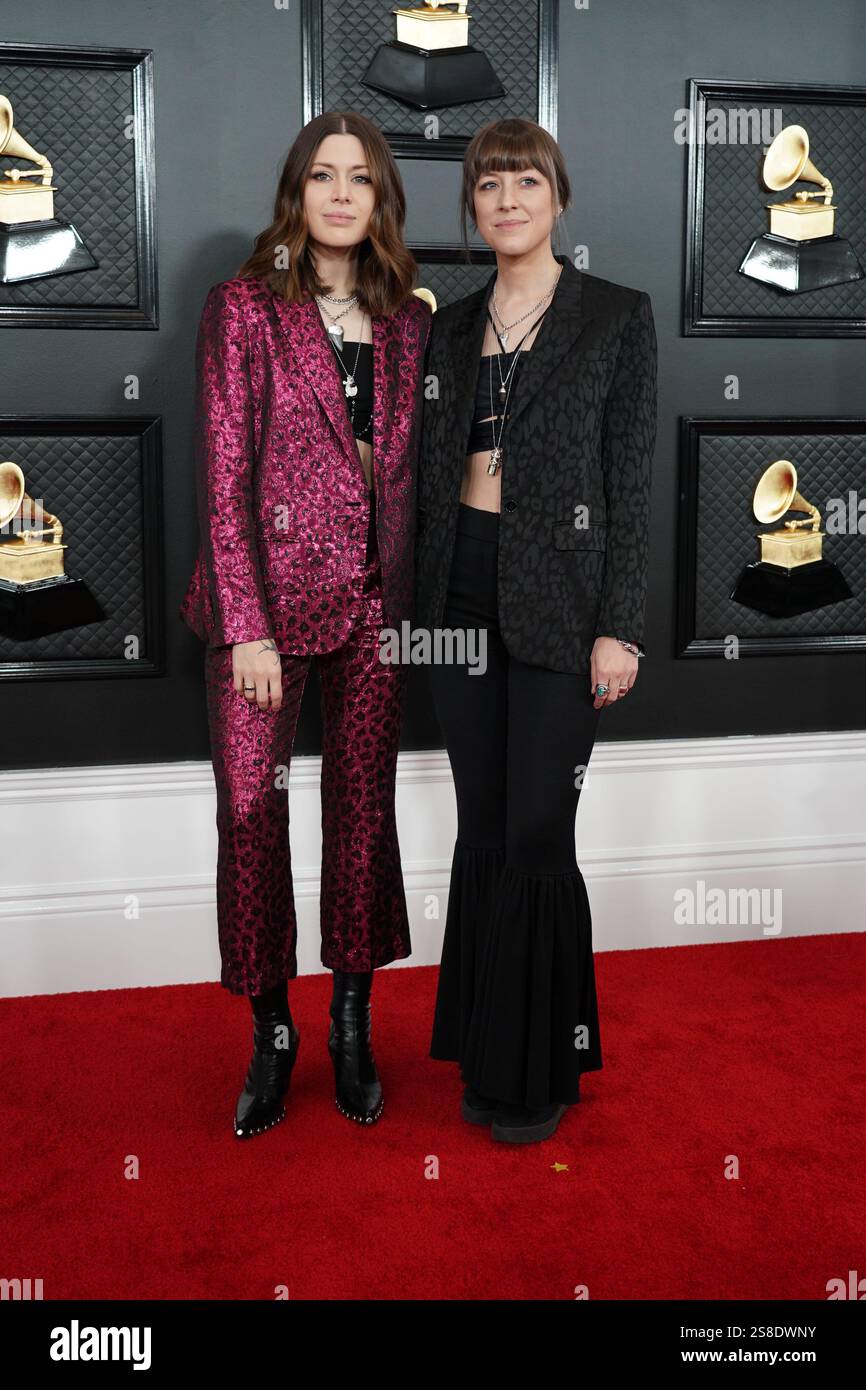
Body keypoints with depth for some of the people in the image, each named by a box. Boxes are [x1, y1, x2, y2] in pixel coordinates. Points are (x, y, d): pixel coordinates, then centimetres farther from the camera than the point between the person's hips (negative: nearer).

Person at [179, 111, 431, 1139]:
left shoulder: (406, 320, 10)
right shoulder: (243, 308, -2)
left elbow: (413, 467, 12)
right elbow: (224, 475, -7)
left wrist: (412, 596, 4)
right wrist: (248, 626, -13)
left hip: (373, 603, 4)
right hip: (266, 593, -3)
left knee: (363, 805, 8)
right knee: (252, 812, 0)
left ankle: (352, 1023, 24)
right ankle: (270, 1031, 18)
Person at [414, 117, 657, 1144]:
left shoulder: (616, 316, 0)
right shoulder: (453, 326, 13)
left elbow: (630, 482, -4)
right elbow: (433, 473, 14)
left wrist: (618, 627, -10)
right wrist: (419, 601, 10)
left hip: (559, 597, -4)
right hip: (462, 594, 5)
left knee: (537, 836, -3)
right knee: (483, 828, 9)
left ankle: (542, 1070, 12)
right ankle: (484, 1054, 22)